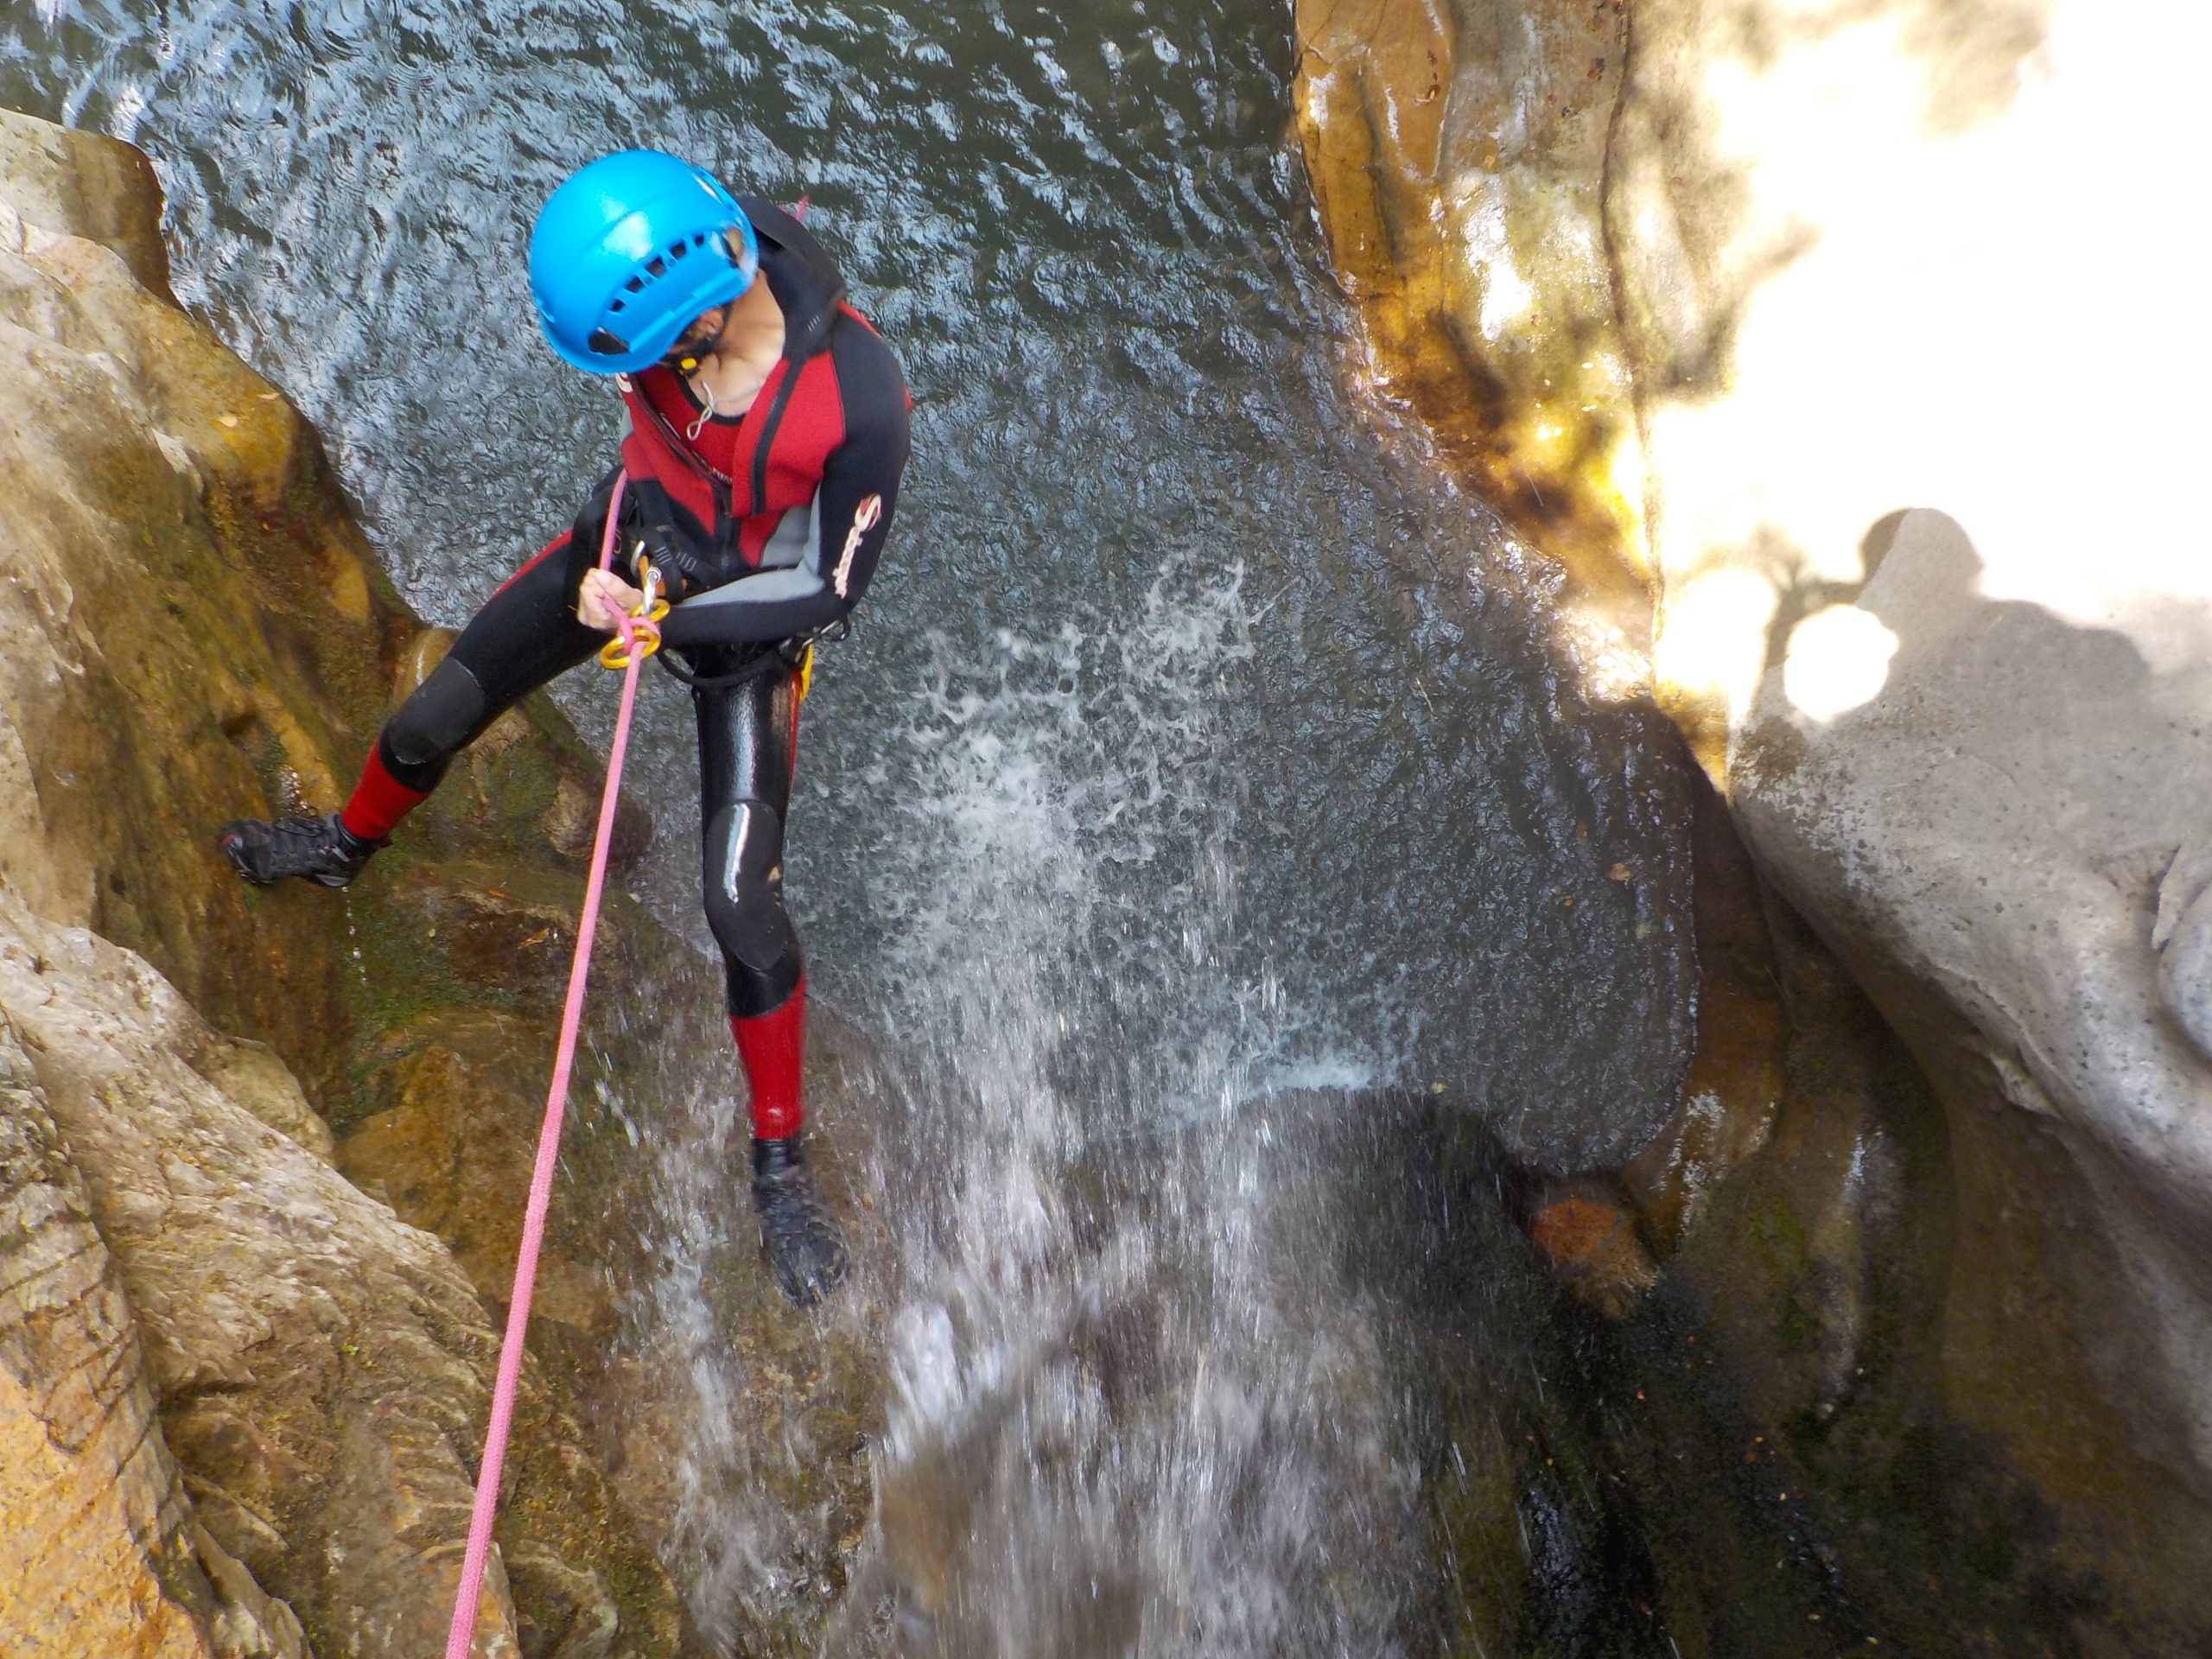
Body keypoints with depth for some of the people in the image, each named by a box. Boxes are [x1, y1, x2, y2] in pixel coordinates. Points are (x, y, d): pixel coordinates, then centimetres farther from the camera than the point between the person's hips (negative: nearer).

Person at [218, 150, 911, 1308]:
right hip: (641, 544, 5)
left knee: (740, 903, -10)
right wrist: (623, 549, -17)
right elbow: (648, 428, -2)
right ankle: (347, 843, 53)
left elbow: (831, 588, -25)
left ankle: (779, 1161, 11)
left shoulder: (860, 396, -38)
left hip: (752, 620, -5)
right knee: (436, 715, 16)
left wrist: (669, 616, -26)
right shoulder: (667, 288, -24)